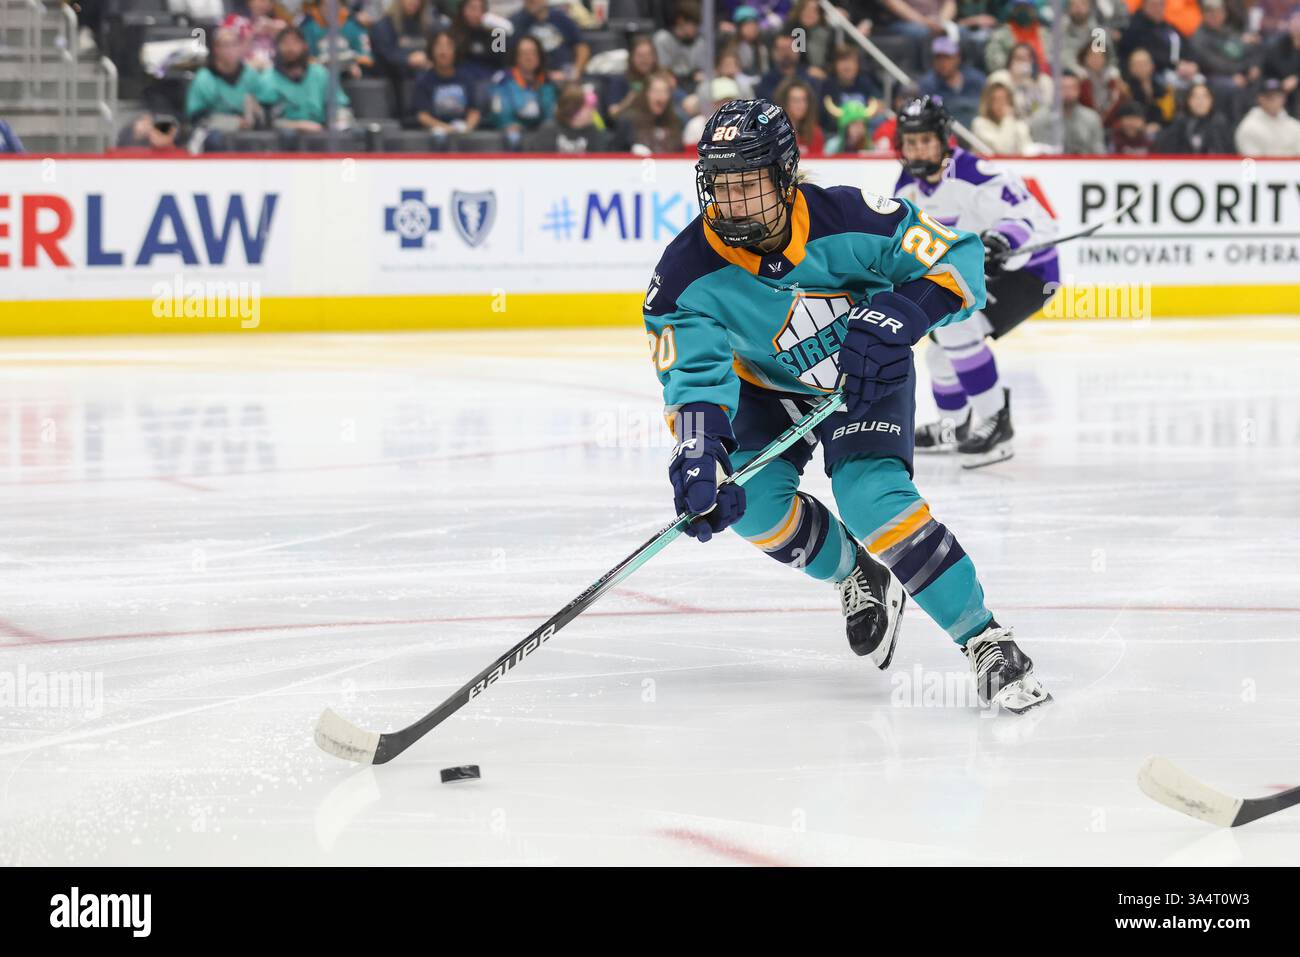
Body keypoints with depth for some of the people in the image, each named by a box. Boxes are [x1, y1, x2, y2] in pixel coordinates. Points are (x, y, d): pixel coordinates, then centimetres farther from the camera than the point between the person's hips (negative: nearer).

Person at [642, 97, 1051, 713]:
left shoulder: (847, 221, -31)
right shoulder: (688, 275, -27)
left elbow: (960, 258, -25)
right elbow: (694, 376, -31)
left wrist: (900, 313, -44)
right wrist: (700, 453, -50)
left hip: (867, 378, -3)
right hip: (769, 387, 3)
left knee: (871, 496, -26)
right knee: (752, 500, -19)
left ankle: (986, 642, -19)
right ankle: (858, 576, 14)